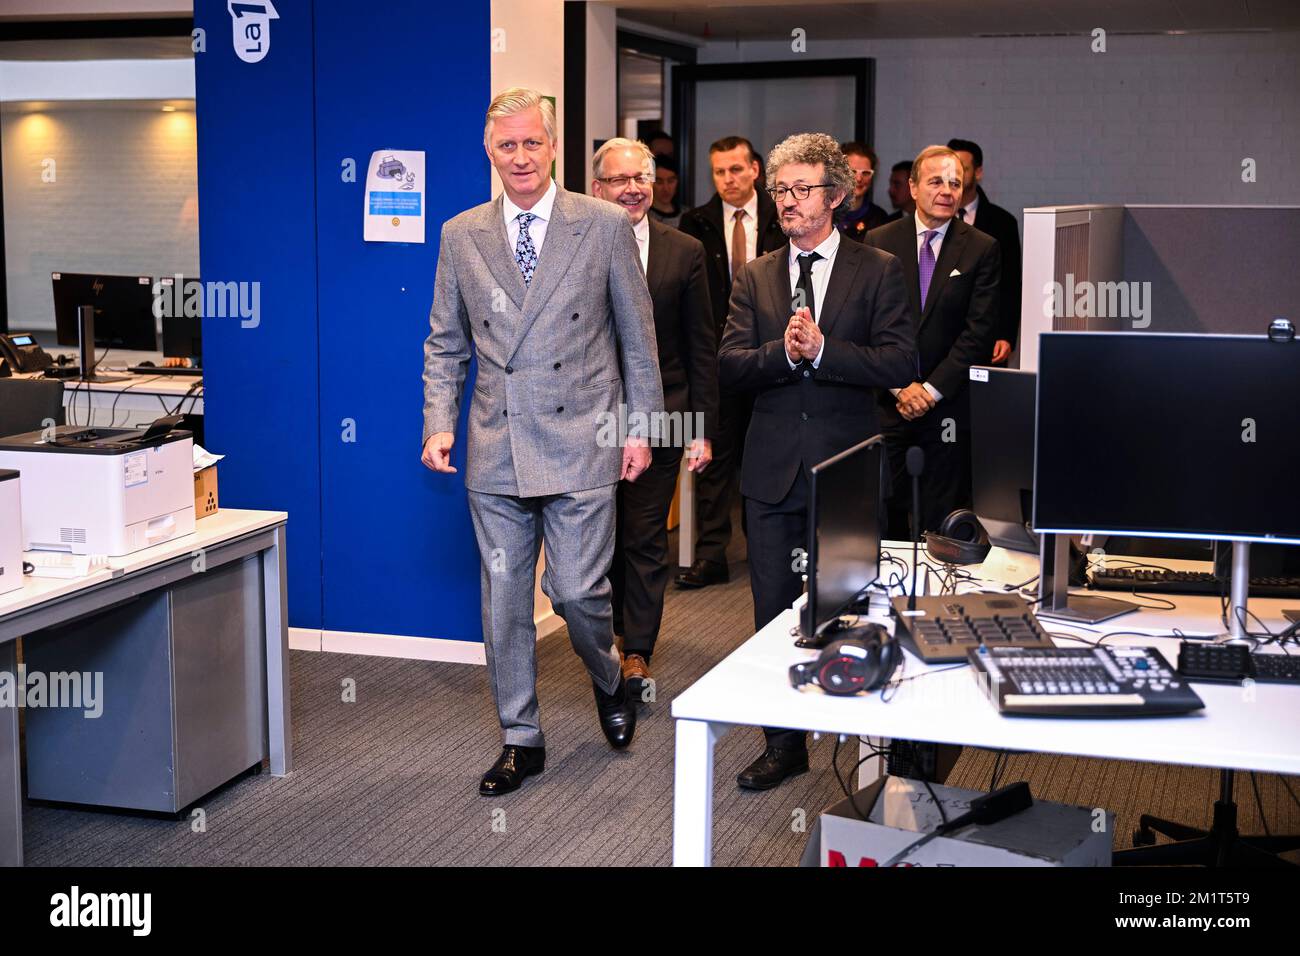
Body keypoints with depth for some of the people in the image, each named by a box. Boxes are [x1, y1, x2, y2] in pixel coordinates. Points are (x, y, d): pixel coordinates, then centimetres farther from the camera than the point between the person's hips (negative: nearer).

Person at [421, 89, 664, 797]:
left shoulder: (604, 226, 1)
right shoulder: (460, 236, 7)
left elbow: (637, 335, 5)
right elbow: (445, 345, 13)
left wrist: (641, 427, 2)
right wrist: (439, 422, 0)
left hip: (580, 442, -3)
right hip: (495, 450, 3)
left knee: (578, 591, -3)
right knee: (503, 599, 7)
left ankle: (610, 682, 30)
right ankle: (520, 739, 21)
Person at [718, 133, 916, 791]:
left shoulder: (879, 271, 1)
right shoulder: (755, 277, 10)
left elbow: (901, 364, -10)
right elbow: (728, 366, 0)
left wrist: (821, 349, -19)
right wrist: (784, 352, -18)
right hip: (773, 468, 3)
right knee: (775, 613, 8)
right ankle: (784, 744, 20)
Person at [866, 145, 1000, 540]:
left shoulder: (982, 248, 2)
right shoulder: (879, 241, 4)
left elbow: (979, 330, -4)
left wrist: (932, 389, -10)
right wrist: (900, 385, -9)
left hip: (949, 402, 0)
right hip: (887, 400, 1)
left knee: (942, 520, 4)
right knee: (884, 512, 2)